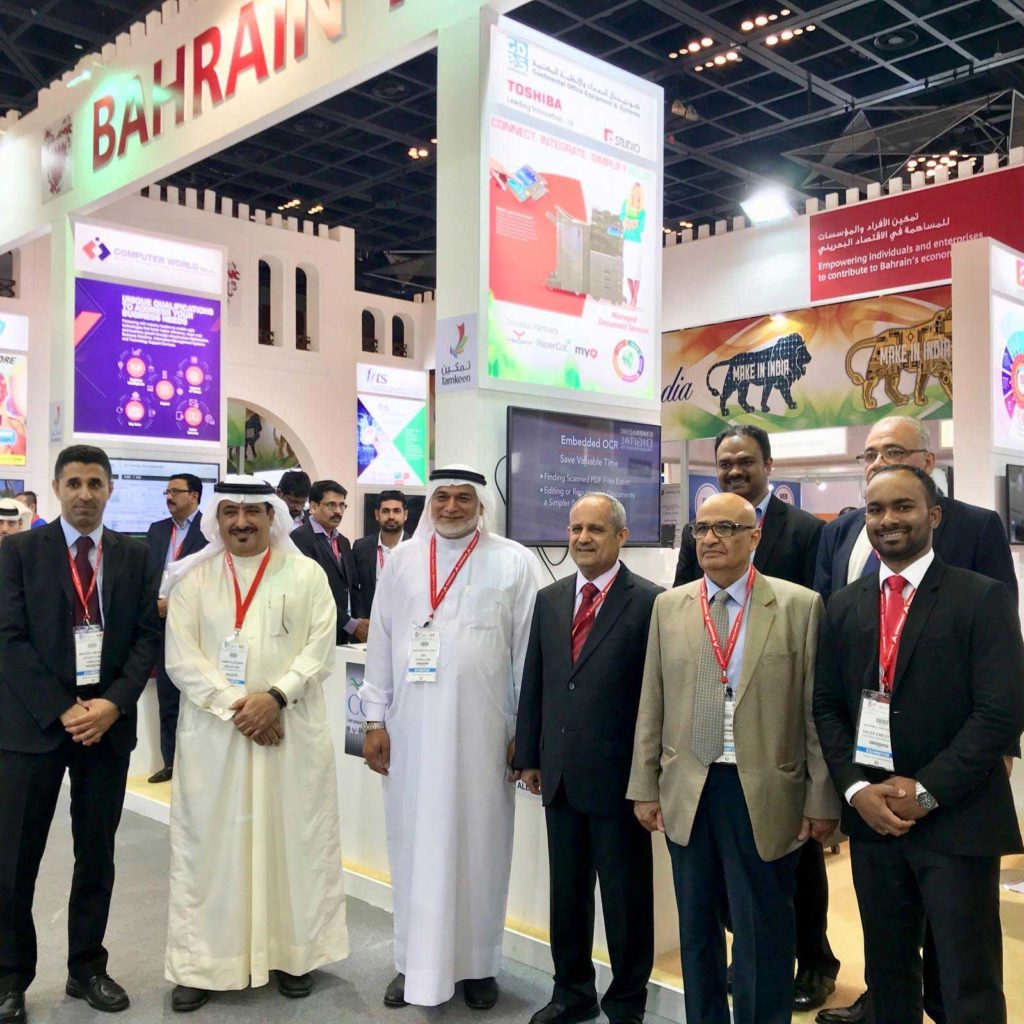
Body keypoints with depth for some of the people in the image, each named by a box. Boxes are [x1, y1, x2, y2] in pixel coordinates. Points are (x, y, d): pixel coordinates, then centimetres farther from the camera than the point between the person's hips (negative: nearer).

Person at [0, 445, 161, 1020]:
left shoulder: (135, 556, 6)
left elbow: (148, 637, 3)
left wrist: (113, 703, -12)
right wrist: (63, 709, -14)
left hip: (109, 721, 2)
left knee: (97, 855, 11)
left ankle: (87, 968, 25)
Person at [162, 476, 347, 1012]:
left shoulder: (306, 574, 3)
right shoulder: (193, 578, 4)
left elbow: (321, 648, -4)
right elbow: (181, 656, -3)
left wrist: (275, 696, -17)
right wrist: (235, 706, -14)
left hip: (290, 731, 0)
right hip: (213, 731, 1)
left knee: (292, 837, 6)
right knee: (209, 841, 6)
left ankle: (293, 952, 20)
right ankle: (203, 961, 18)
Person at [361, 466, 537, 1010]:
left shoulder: (513, 562, 0)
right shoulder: (401, 559, 7)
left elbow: (527, 649, -1)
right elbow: (380, 642, 7)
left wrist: (525, 731, -2)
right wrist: (375, 720, 4)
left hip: (482, 731, -2)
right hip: (410, 730, 2)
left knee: (478, 846, 8)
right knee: (414, 846, 10)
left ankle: (476, 963, 24)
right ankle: (415, 962, 24)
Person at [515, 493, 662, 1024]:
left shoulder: (649, 602, -10)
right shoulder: (550, 599, 8)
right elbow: (534, 682, 10)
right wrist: (530, 756, 9)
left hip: (618, 777, -5)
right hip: (560, 775, 5)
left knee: (626, 897, 10)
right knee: (566, 891, 18)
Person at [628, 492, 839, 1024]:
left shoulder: (800, 606, -3)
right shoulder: (669, 606, 6)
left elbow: (817, 712, -4)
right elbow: (651, 705, 8)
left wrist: (822, 799, -4)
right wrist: (645, 786, 6)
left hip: (765, 794, -3)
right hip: (687, 793, 3)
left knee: (763, 935, 7)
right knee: (696, 930, 16)